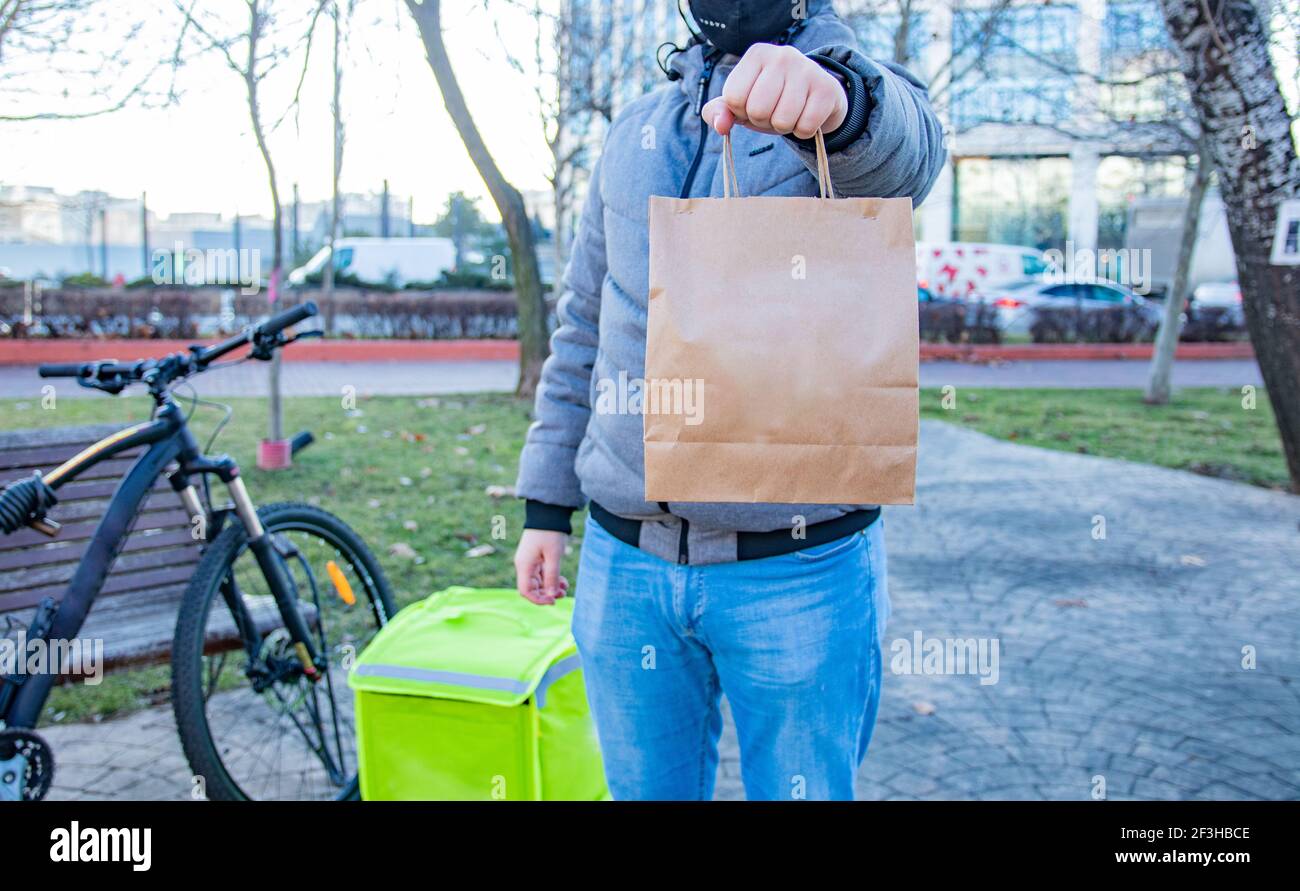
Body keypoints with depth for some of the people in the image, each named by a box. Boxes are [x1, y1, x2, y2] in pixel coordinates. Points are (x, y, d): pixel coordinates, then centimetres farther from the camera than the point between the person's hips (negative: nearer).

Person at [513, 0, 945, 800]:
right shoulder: (637, 131, 13)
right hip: (624, 561, 4)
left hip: (796, 569, -3)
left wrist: (842, 98, -50)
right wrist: (546, 504, 11)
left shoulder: (869, 98, -1)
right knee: (647, 788, 16)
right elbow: (585, 326, 15)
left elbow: (906, 152, -27)